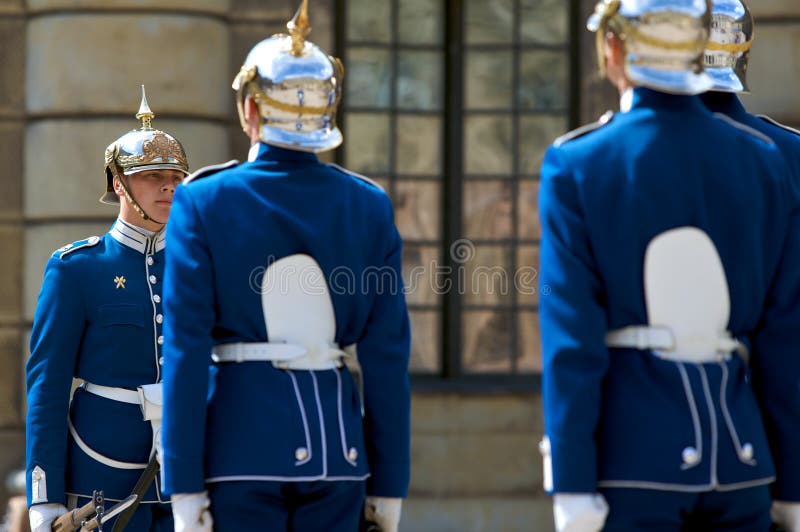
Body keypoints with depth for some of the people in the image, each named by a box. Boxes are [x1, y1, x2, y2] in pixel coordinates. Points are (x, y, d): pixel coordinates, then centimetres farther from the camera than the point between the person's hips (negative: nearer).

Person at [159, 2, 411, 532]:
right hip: (338, 445, 3)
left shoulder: (203, 203, -4)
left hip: (241, 443, -3)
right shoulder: (369, 206, 3)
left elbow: (186, 354, -7)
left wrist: (184, 488, -5)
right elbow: (387, 356, 3)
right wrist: (389, 483, 8)